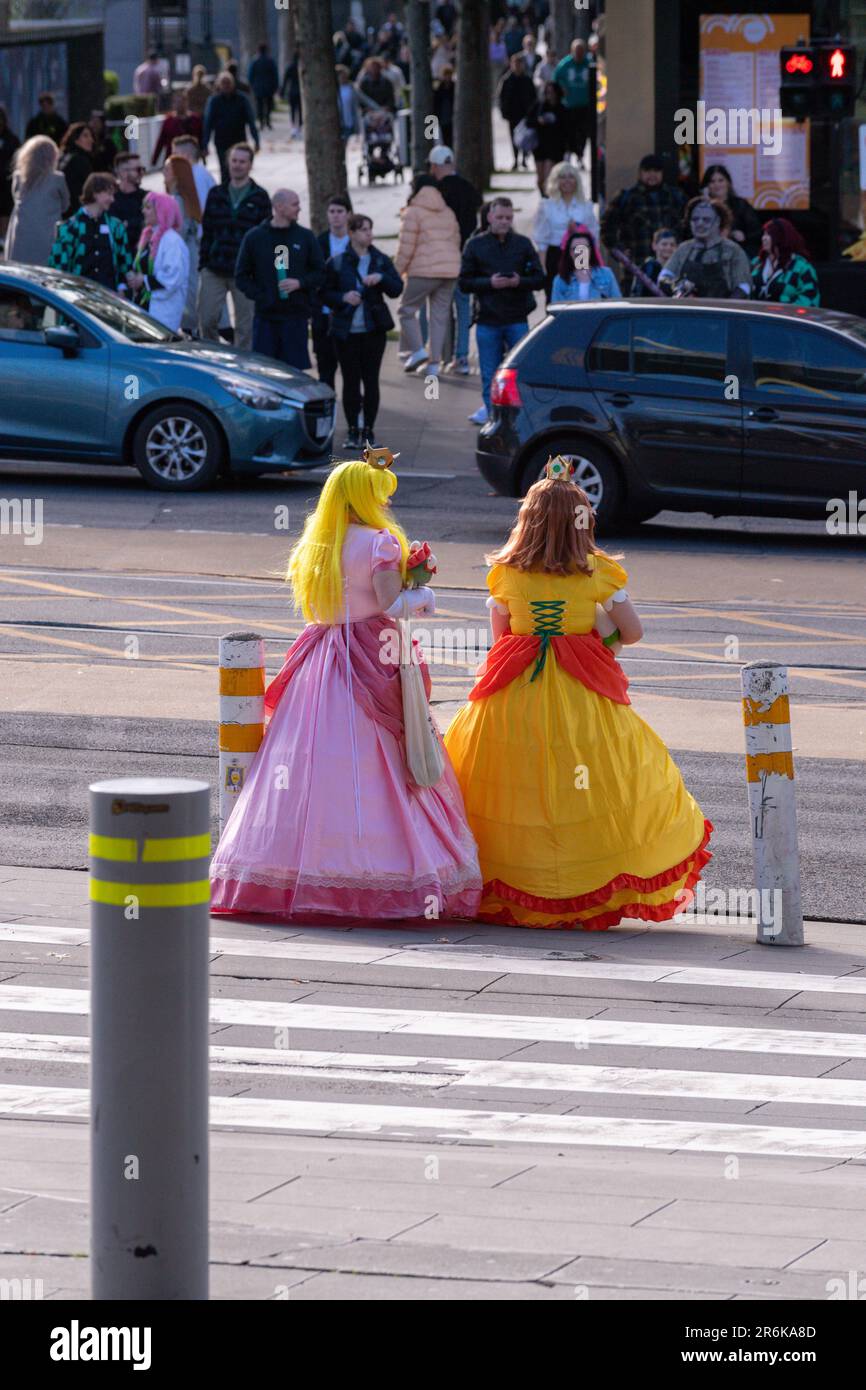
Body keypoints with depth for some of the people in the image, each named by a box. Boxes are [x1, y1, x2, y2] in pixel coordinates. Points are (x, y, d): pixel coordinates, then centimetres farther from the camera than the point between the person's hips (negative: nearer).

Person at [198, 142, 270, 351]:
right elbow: (207, 231, 12)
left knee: (245, 325, 1)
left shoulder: (259, 197, 4)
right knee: (207, 320, -3)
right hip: (214, 271, 2)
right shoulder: (216, 194, 12)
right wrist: (203, 262, 5)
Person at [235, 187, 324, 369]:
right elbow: (241, 277, 5)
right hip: (265, 316, -1)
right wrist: (259, 296, -9)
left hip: (296, 315, 1)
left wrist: (300, 283, -9)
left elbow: (320, 273, 9)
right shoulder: (254, 237, 2)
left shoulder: (305, 237, 6)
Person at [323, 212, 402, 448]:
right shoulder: (336, 263, 1)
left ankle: (369, 429, 8)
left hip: (373, 330, 1)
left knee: (371, 380, 1)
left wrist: (381, 278, -17)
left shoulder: (381, 261, 7)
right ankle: (352, 430, 8)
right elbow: (326, 294, 4)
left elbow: (397, 289, 1)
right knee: (350, 380, 1)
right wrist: (343, 297, -14)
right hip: (346, 331, -1)